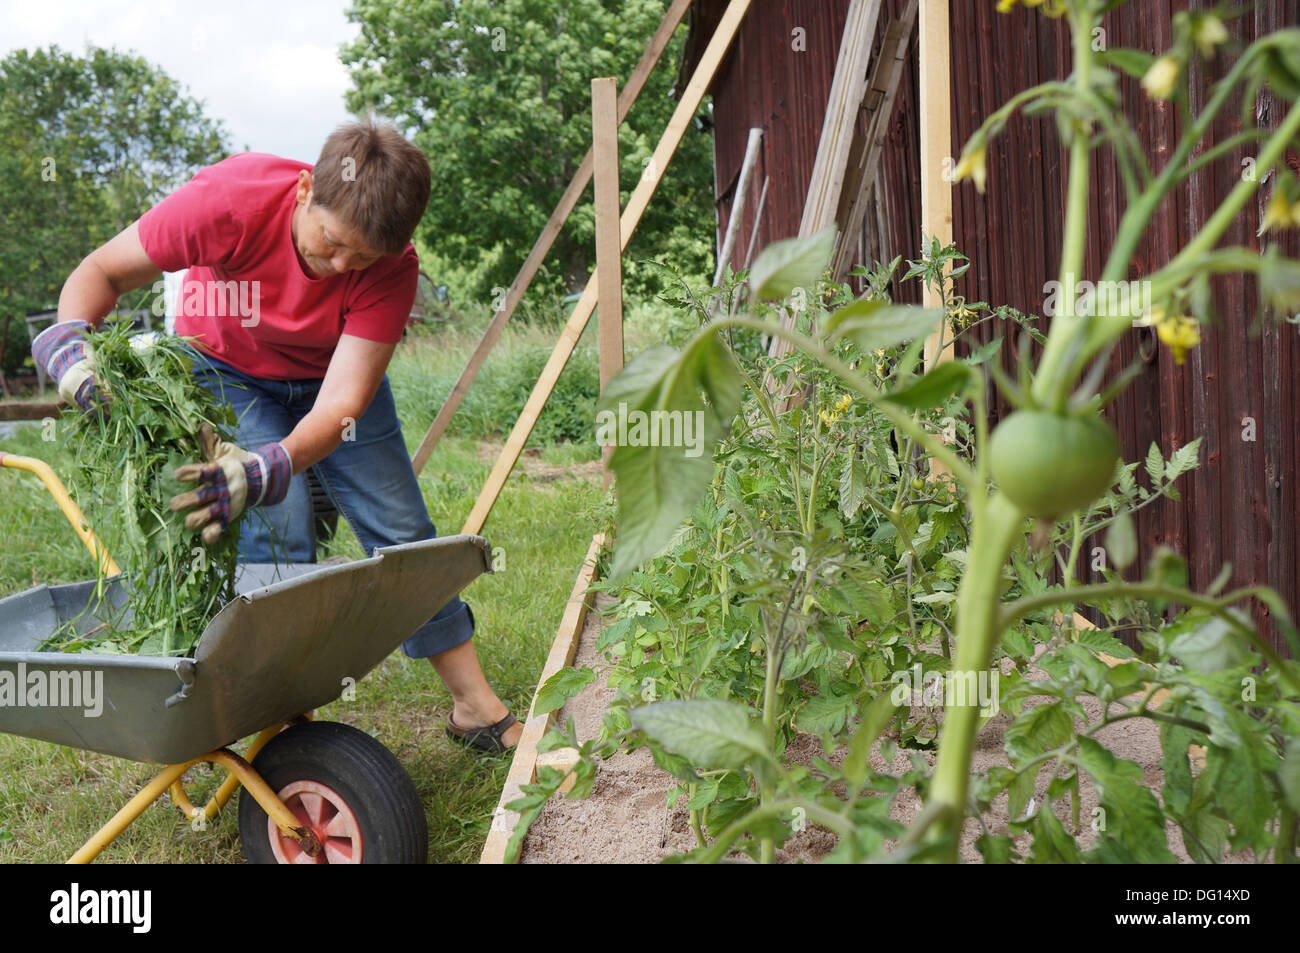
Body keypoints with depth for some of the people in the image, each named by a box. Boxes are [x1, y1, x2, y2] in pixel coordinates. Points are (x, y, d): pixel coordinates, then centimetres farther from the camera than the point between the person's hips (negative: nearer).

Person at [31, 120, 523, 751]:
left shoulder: (392, 268, -32)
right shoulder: (227, 201, -35)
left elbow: (341, 405, -37)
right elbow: (103, 271, -21)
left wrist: (267, 467, -56)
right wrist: (70, 340, -42)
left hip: (330, 372, 1)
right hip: (227, 371, -1)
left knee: (401, 531, -3)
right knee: (278, 533, -18)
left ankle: (476, 707, 8)